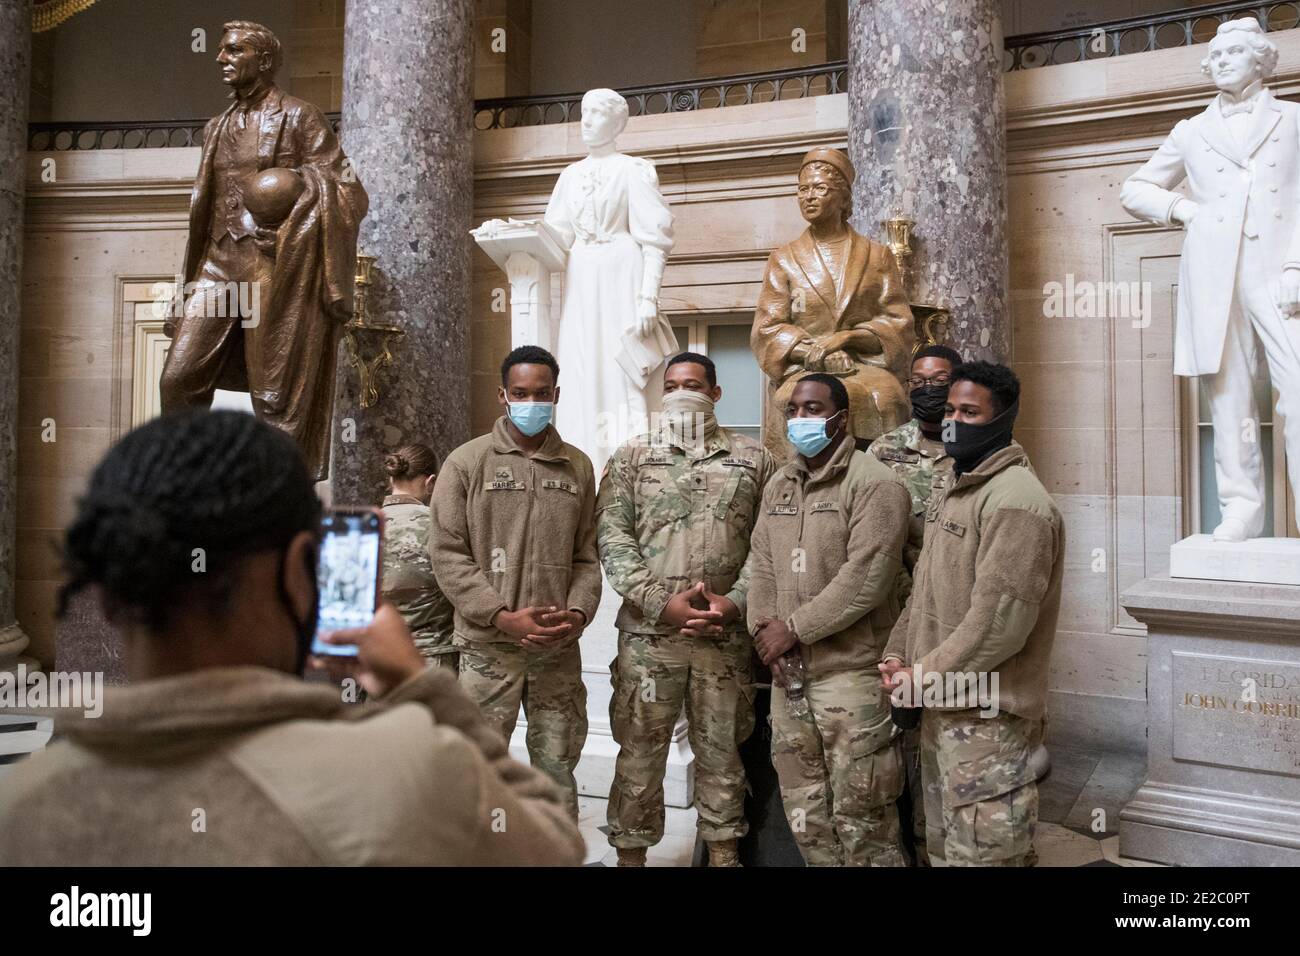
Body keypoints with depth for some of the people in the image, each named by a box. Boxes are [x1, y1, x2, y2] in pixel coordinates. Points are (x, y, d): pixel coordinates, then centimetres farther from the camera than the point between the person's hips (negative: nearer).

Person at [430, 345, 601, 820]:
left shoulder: (577, 467, 8)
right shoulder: (467, 462, -1)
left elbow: (586, 554, 9)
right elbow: (447, 553, -6)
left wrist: (578, 612, -8)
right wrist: (503, 616, -14)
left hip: (559, 648, 3)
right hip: (488, 645, -2)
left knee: (557, 769, 13)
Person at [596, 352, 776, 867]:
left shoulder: (753, 458, 7)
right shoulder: (632, 455, 5)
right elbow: (612, 536, -3)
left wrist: (735, 602, -10)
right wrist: (661, 602, -13)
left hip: (727, 635, 1)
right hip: (649, 632, -1)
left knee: (722, 751, 13)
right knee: (640, 753, 6)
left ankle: (724, 851, 29)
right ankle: (630, 852, 23)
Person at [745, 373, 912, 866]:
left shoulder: (875, 483, -10)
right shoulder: (779, 484, 14)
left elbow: (866, 580, -18)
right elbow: (761, 565, 11)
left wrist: (793, 628, -15)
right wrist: (764, 631, -5)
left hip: (850, 672, -7)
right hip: (788, 673, 7)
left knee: (860, 818, 1)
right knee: (804, 811, 17)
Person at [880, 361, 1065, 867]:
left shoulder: (1015, 500, -18)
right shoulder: (955, 490, 14)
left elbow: (1000, 621, -23)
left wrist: (925, 675, -16)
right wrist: (897, 653, 5)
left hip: (986, 715, -9)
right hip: (940, 705, 10)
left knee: (981, 852, 1)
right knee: (943, 845, 20)